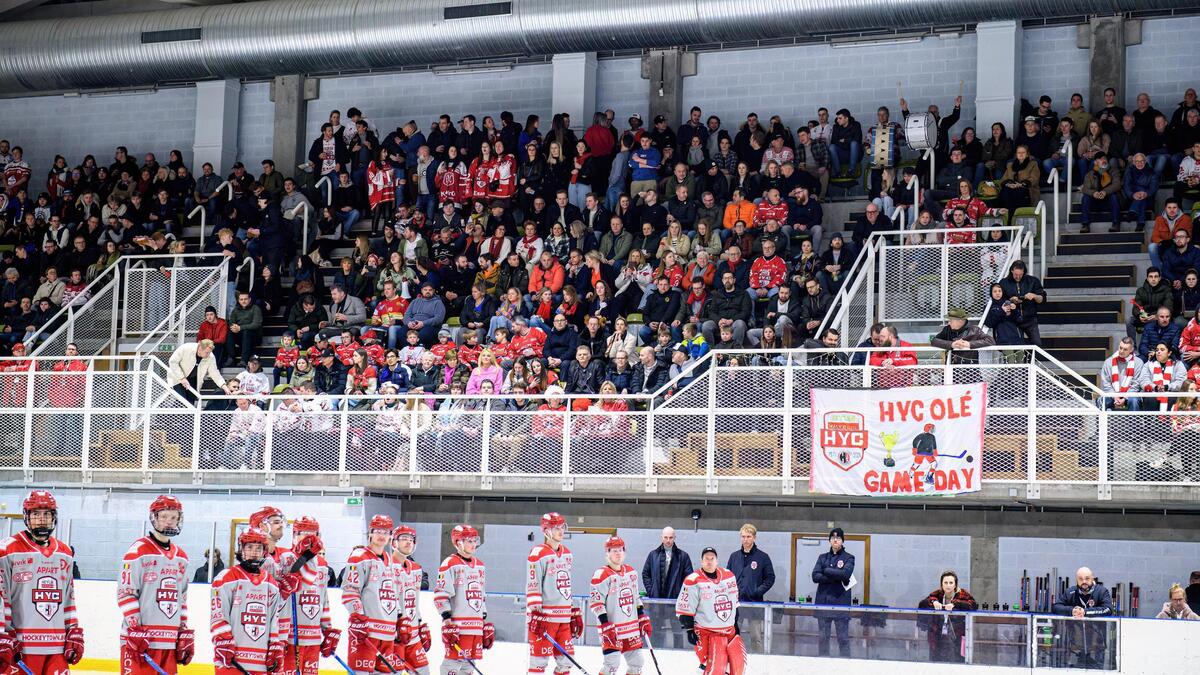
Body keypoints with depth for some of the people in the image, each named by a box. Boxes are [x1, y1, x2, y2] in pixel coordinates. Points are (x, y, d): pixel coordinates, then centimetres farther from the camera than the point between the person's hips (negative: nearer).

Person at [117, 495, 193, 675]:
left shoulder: (181, 557, 17)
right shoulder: (139, 551, -5)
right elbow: (125, 593, -9)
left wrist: (185, 635, 16)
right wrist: (135, 631, -14)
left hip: (170, 641, 7)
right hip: (140, 639, -7)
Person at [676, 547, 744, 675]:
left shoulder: (729, 576, 8)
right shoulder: (693, 581, -11)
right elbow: (684, 608, -8)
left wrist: (735, 624, 19)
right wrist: (689, 629, -11)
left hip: (729, 630, 6)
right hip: (707, 632, -6)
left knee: (738, 664, 7)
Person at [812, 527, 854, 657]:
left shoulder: (848, 558, 6)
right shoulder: (823, 557, 14)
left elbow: (846, 574, -14)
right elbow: (815, 576, -1)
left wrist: (826, 570, -4)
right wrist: (837, 578, -10)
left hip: (841, 602, -3)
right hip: (823, 601, 3)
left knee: (843, 639, -5)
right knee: (823, 638, 5)